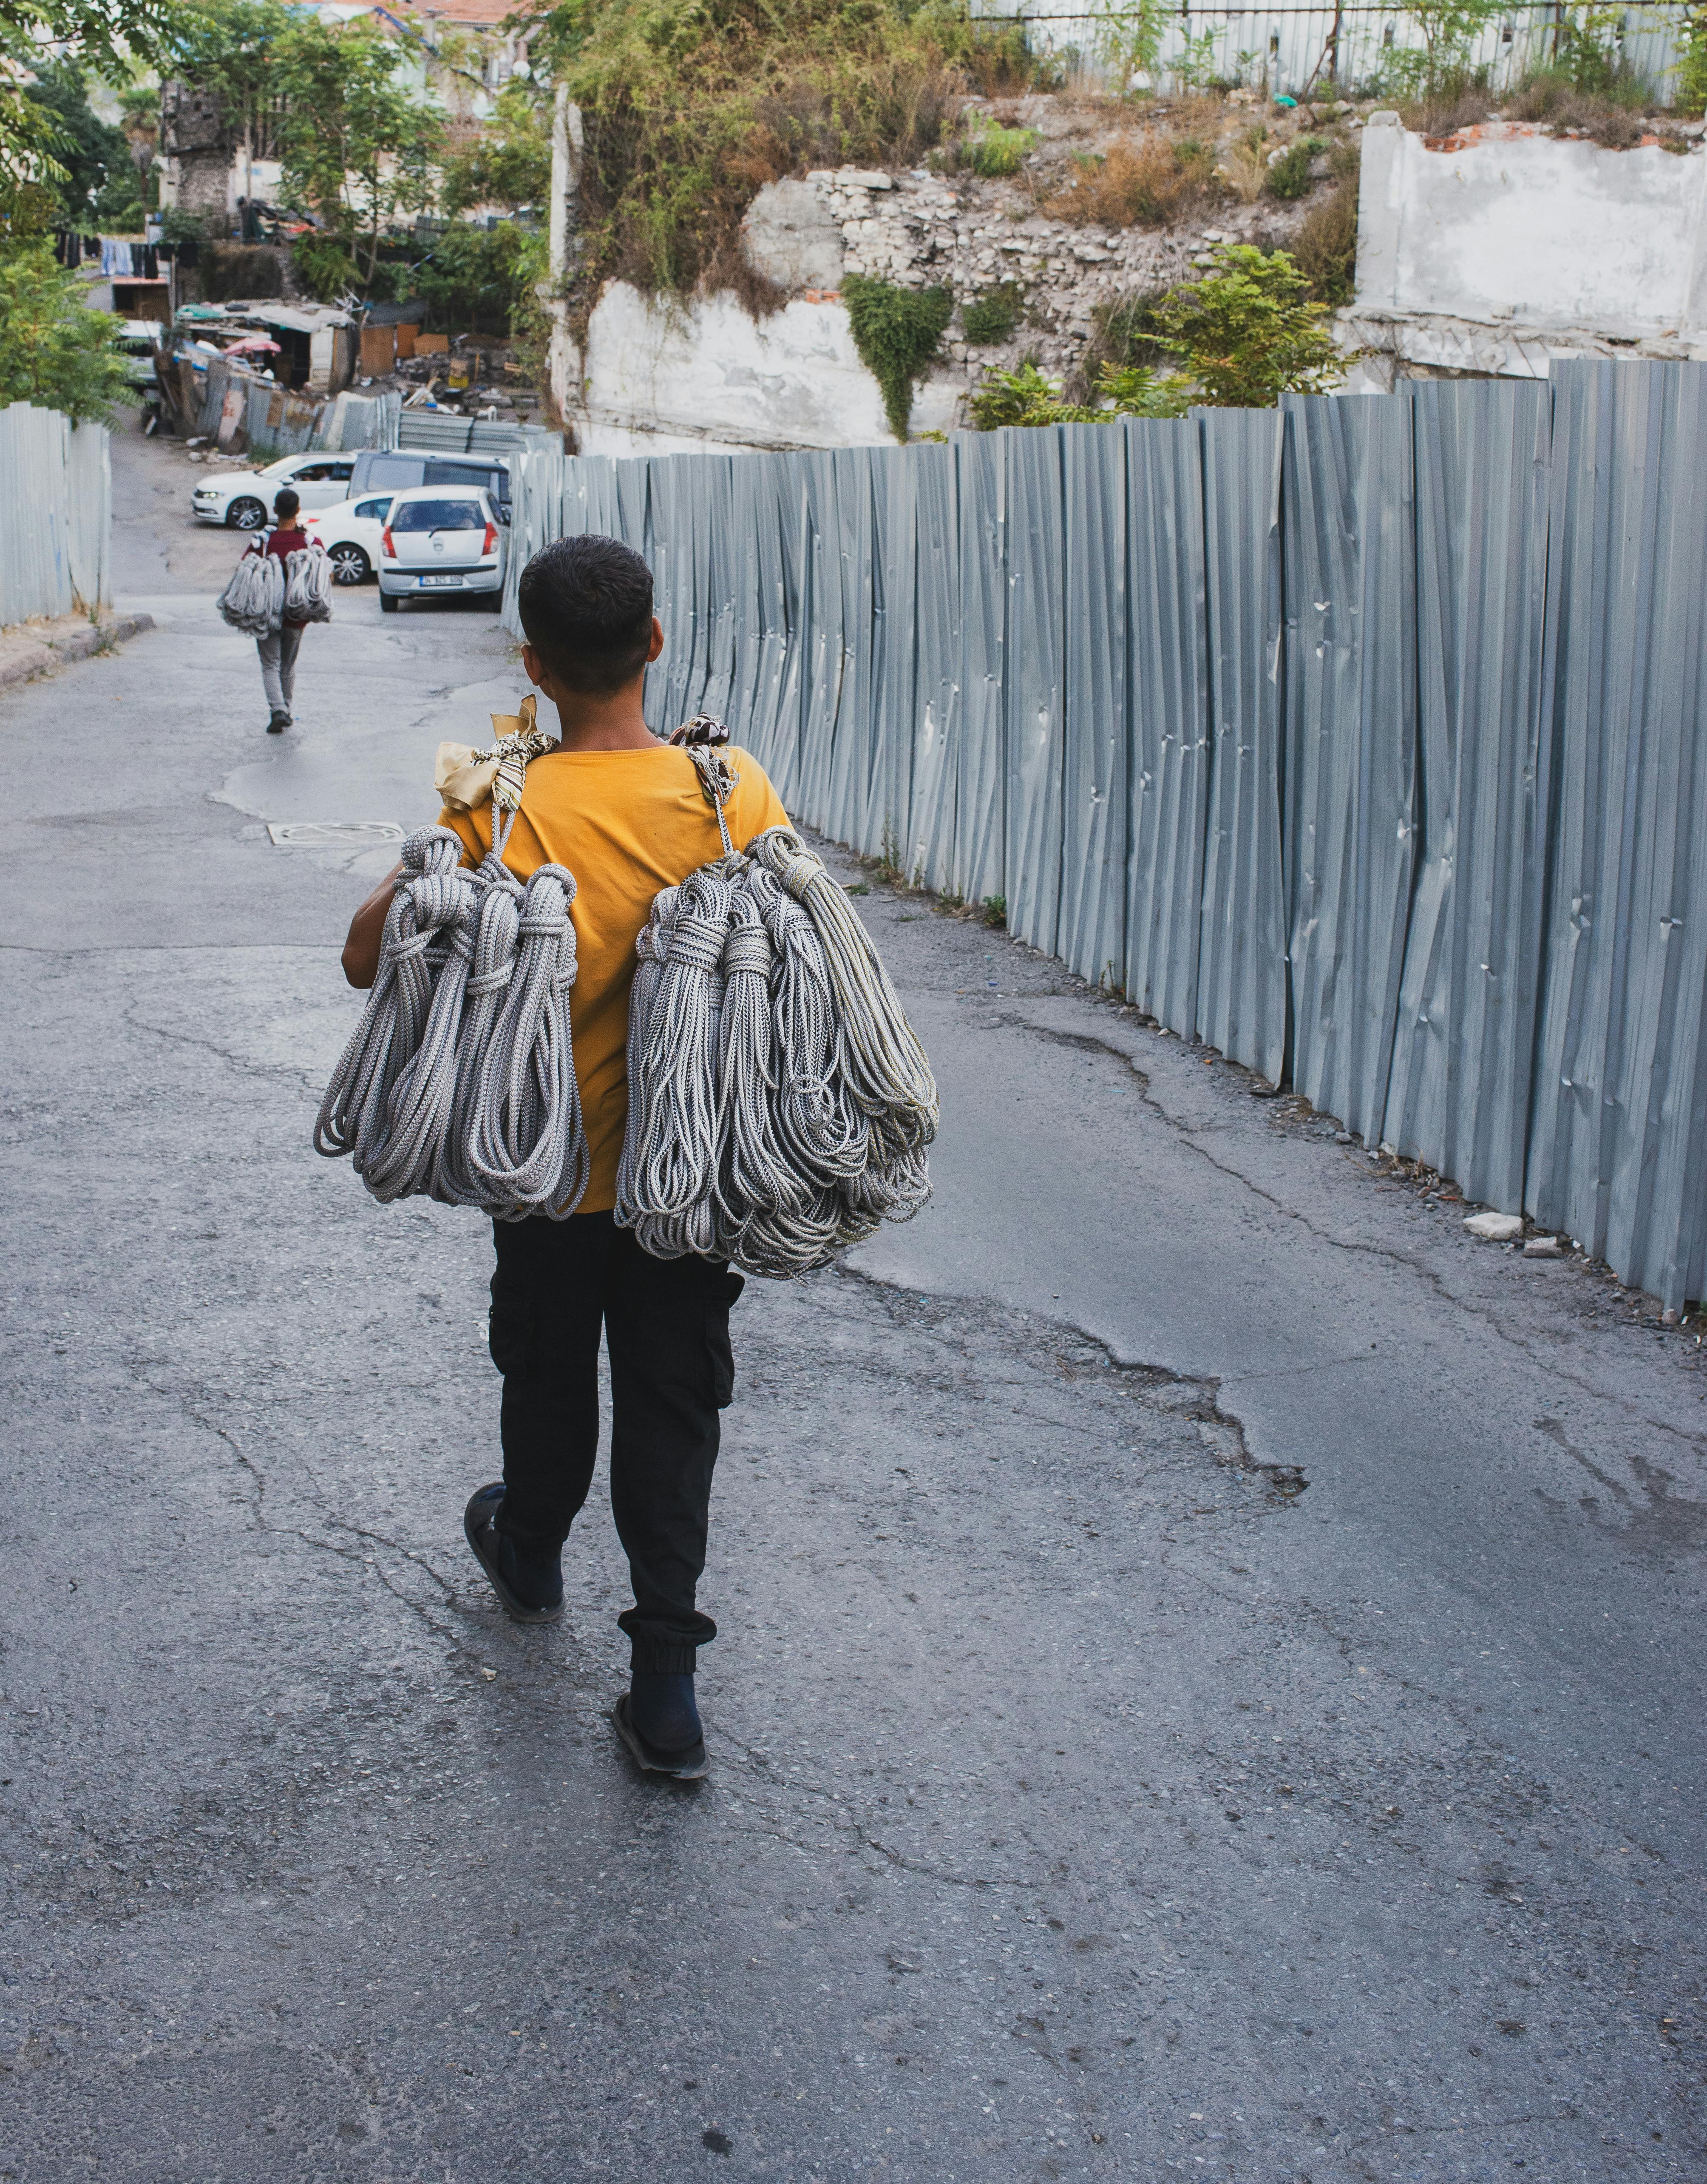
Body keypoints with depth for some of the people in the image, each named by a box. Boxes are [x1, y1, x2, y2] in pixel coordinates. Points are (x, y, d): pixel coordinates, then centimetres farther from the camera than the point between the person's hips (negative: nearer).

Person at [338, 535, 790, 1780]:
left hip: (555, 1169, -1)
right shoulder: (735, 790, -13)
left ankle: (531, 1556, 50)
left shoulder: (501, 813, -19)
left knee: (550, 1380, 23)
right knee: (672, 1408, 10)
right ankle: (666, 1689, 10)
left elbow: (368, 959, -10)